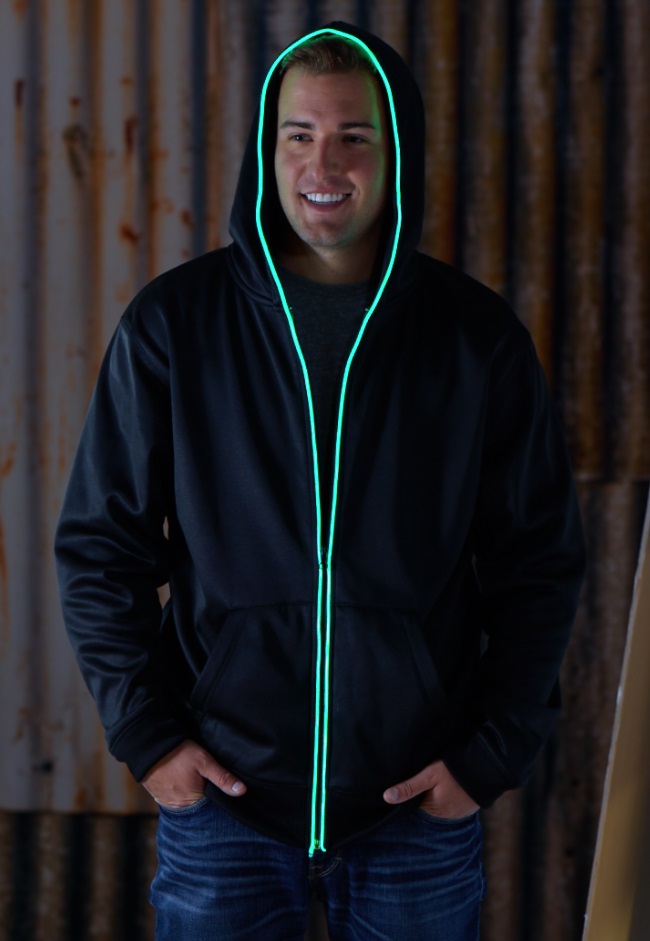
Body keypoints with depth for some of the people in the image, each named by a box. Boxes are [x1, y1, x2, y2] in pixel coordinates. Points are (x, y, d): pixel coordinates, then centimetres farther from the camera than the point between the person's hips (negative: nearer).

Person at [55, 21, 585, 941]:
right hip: (222, 799, 0)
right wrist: (145, 732, -4)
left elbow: (541, 562, 5)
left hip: (420, 808, 1)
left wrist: (496, 752, -2)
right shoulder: (175, 324, -2)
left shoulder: (478, 338, -1)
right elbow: (100, 545, 3)